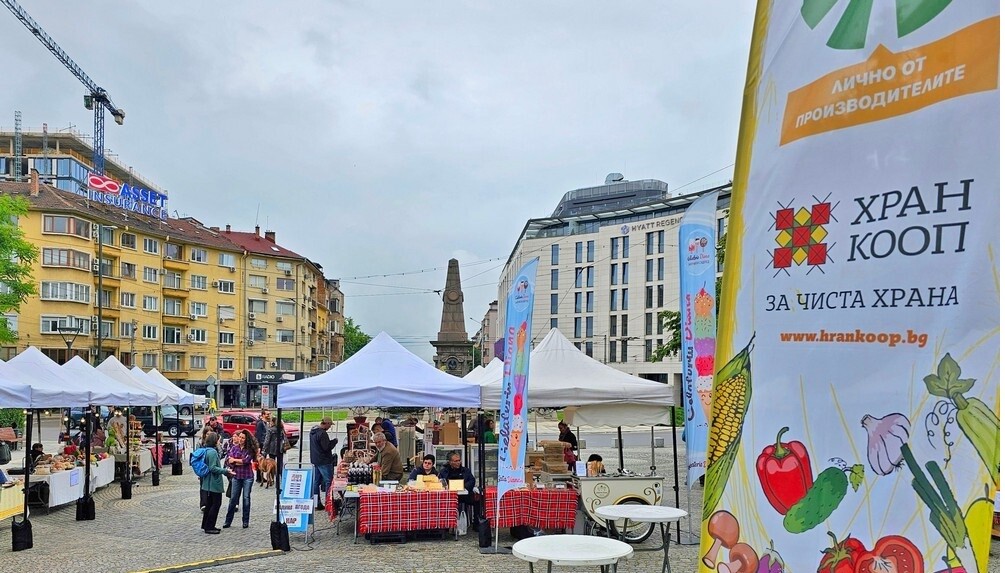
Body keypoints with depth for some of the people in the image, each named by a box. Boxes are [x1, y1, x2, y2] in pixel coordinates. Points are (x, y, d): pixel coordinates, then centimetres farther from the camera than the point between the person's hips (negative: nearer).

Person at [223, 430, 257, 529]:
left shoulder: (250, 449, -3)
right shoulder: (233, 448, 3)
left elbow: (246, 460, -16)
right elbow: (229, 462, -5)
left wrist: (234, 460, -7)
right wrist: (241, 462, -15)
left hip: (247, 476, -2)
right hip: (236, 476, 2)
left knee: (246, 498, 2)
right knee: (233, 498, 3)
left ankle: (245, 521, 12)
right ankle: (228, 521, 12)